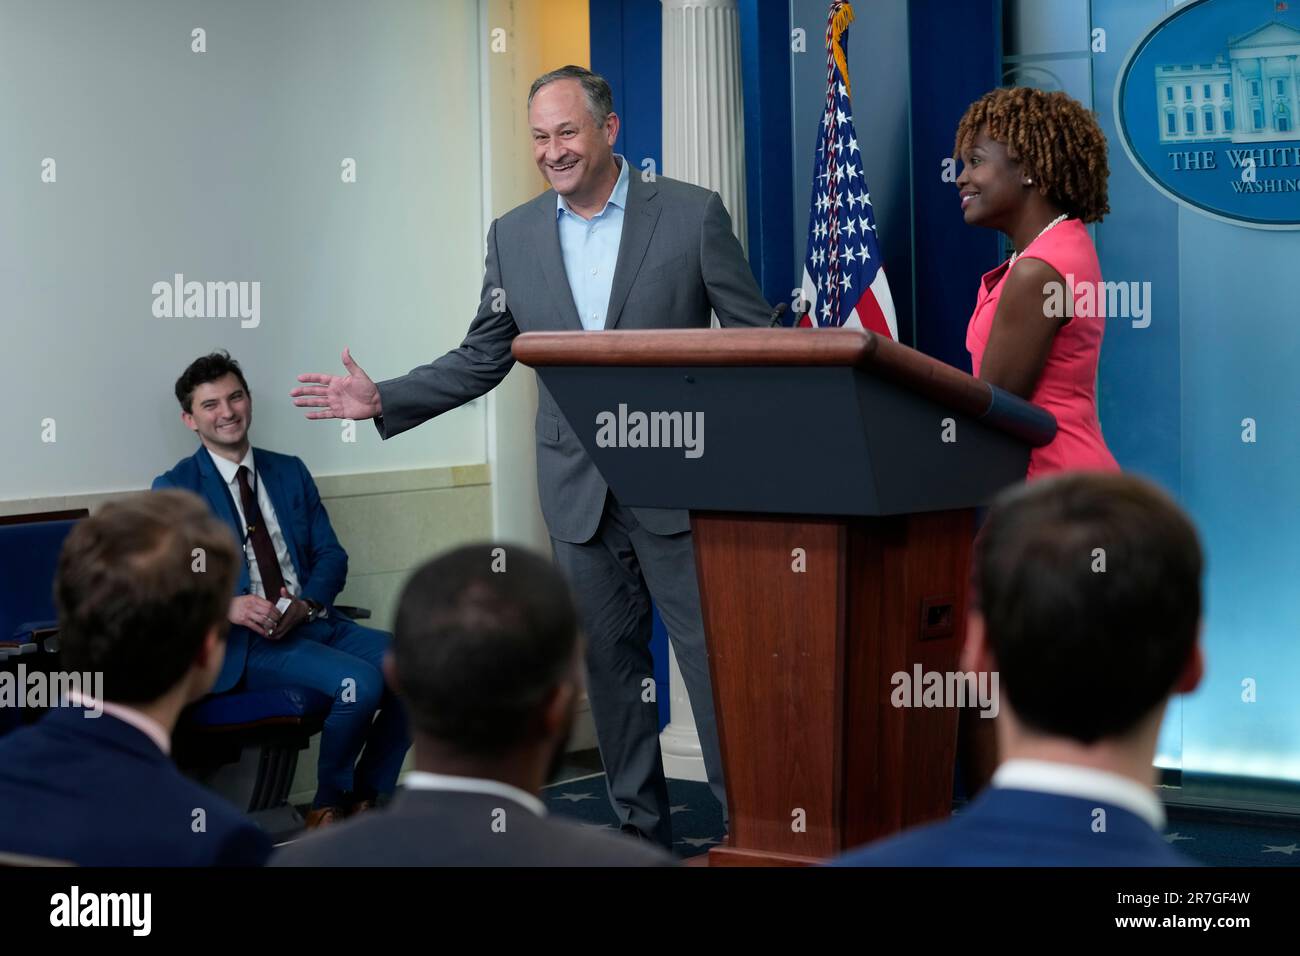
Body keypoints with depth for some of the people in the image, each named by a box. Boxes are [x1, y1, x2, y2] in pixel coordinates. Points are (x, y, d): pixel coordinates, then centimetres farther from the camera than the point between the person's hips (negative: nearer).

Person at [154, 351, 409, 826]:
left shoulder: (289, 472, 18)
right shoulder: (175, 489, 4)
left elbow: (331, 554, 13)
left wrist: (305, 603, -10)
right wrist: (229, 606, -24)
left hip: (313, 622, 6)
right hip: (244, 644, -5)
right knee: (360, 681, -29)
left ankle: (367, 797, -3)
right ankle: (328, 806, -6)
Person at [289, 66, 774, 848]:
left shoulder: (692, 214, -4)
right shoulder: (514, 235, 7)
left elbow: (759, 340, -3)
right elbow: (482, 361, 11)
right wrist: (382, 400, 1)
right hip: (580, 490, 4)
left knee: (714, 655, -2)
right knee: (611, 665, 11)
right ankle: (643, 826, 22)